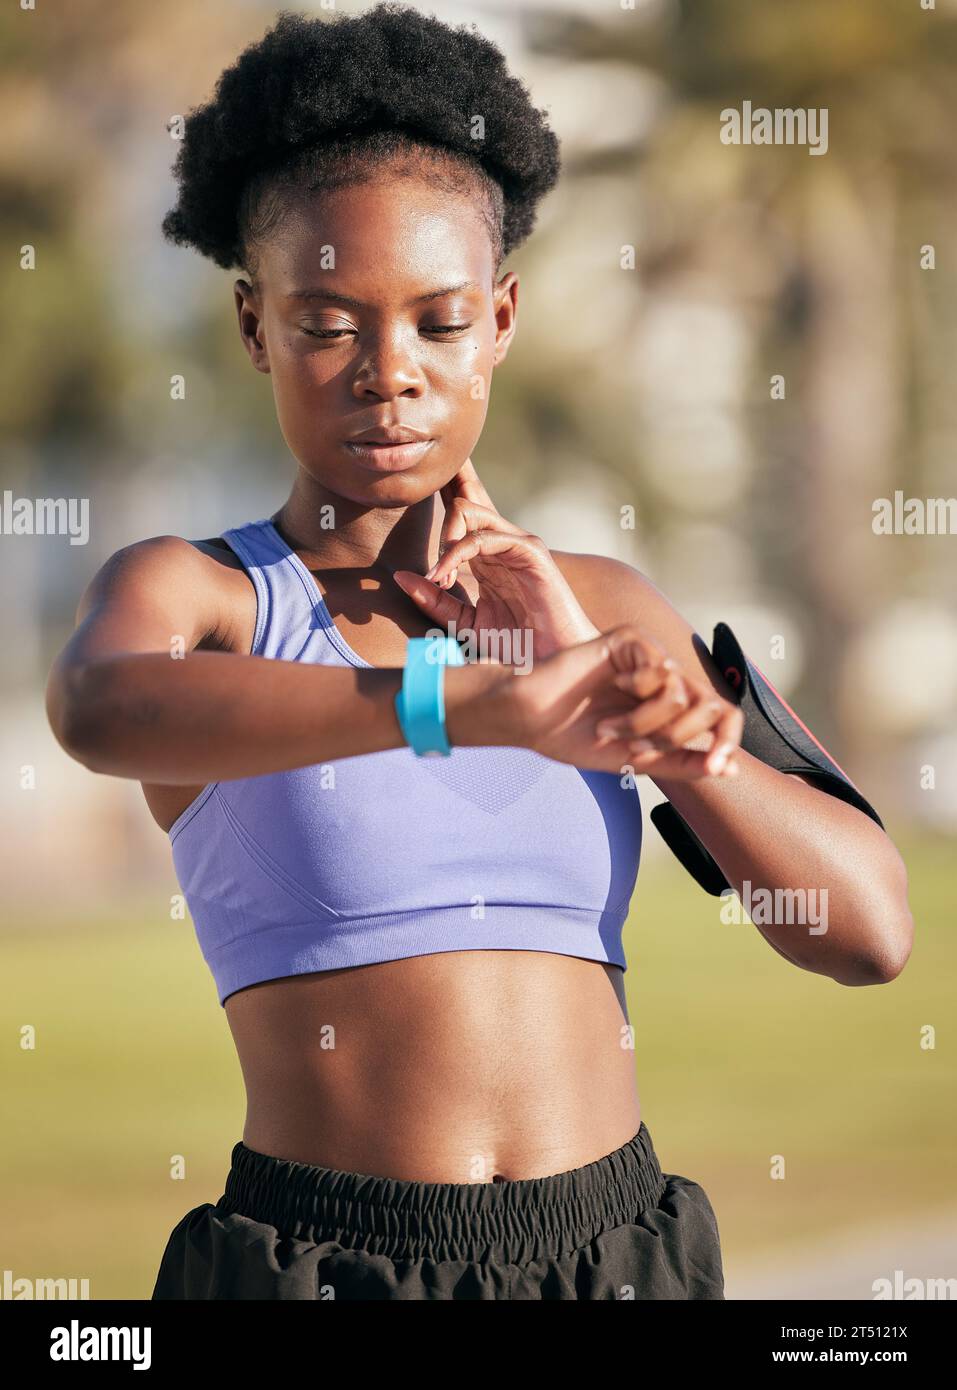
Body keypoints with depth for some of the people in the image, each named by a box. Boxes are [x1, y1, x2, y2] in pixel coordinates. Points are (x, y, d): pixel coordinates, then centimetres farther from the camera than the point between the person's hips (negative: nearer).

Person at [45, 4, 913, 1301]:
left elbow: (868, 930, 2)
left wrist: (618, 688, -8)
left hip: (617, 1247, 3)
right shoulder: (190, 591, -1)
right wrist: (489, 705, -39)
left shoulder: (602, 608, 9)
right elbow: (101, 707, -27)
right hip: (320, 1258, -3)